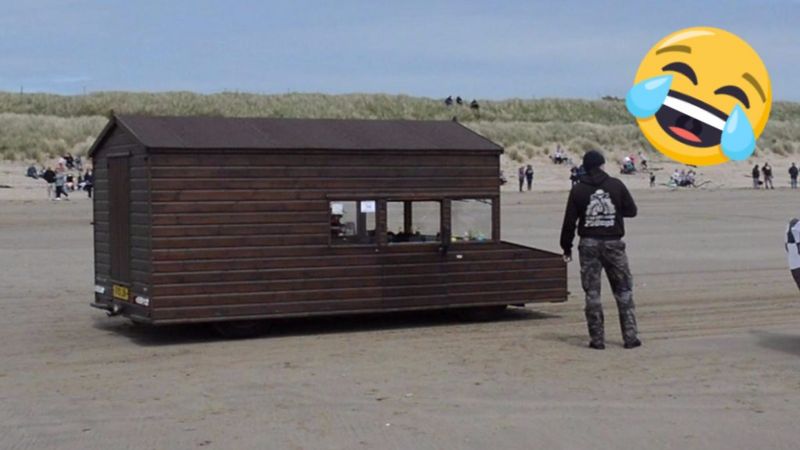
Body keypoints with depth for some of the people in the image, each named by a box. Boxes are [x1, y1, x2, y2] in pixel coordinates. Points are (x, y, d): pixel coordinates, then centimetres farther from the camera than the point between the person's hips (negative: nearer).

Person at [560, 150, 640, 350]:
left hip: (589, 244, 0)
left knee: (592, 293, 4)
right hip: (613, 243, 0)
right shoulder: (616, 185, -1)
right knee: (624, 290, 8)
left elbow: (569, 221, -1)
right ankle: (630, 336, 5)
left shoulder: (578, 190, -2)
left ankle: (597, 339, 3)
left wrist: (566, 247, 8)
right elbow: (631, 210, 6)